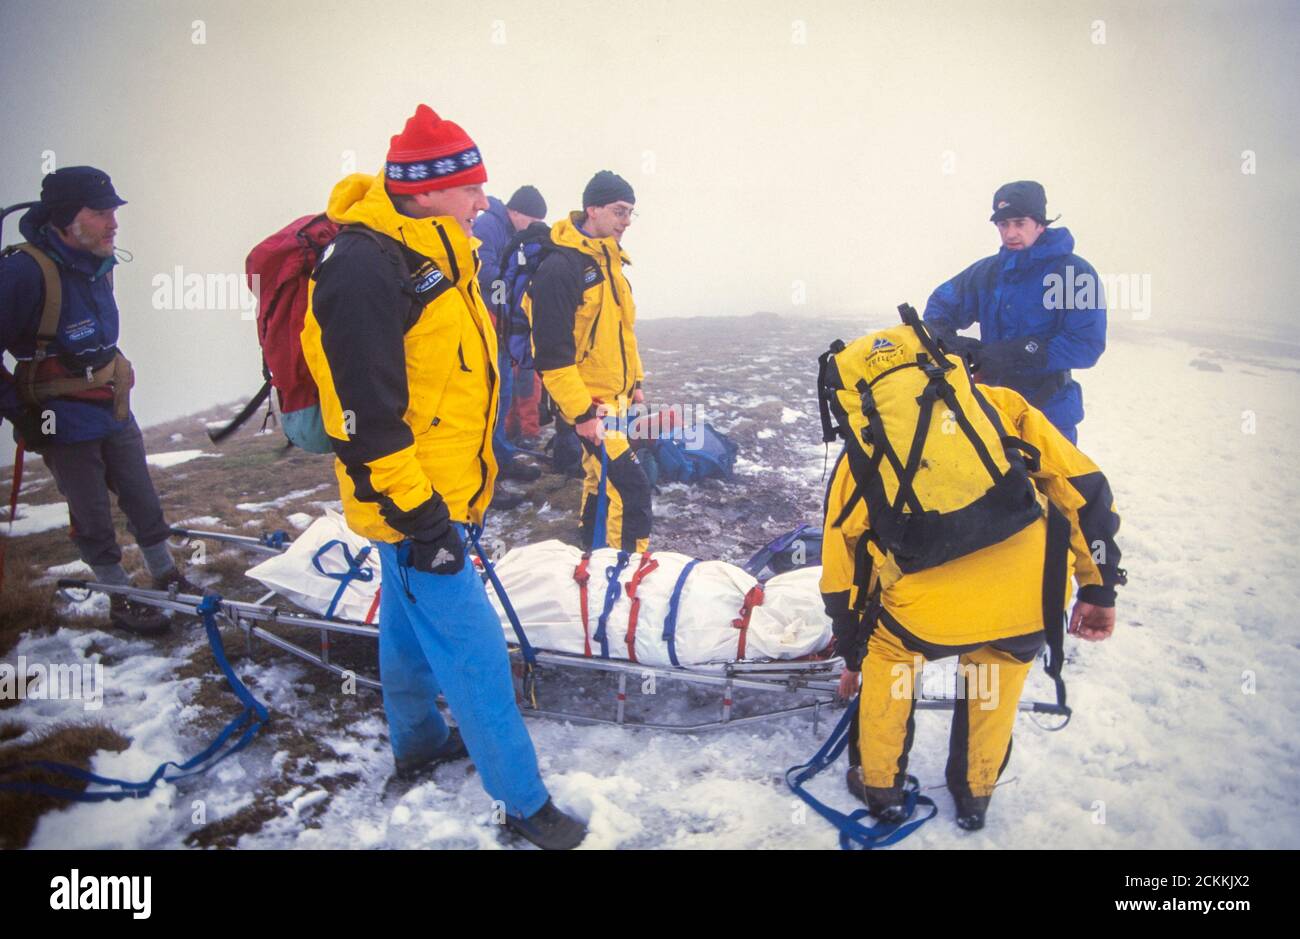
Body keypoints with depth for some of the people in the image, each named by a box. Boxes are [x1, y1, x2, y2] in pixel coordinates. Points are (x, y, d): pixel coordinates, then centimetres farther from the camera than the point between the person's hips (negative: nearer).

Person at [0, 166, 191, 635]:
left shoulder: (98, 264, 1)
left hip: (116, 412, 7)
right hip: (66, 427, -6)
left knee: (143, 501, 16)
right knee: (93, 519, 8)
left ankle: (166, 577, 33)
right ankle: (122, 601, 23)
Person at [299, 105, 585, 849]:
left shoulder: (436, 252, 8)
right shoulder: (365, 265, -24)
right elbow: (367, 413, -26)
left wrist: (472, 475, 23)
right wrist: (415, 515, -23)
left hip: (444, 489, 10)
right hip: (414, 503, -10)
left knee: (413, 621, 24)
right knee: (474, 650, -2)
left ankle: (418, 740, 44)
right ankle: (526, 804, 12)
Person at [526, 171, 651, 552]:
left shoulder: (609, 259, 11)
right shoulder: (561, 266, -18)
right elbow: (552, 350, -21)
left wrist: (634, 381, 21)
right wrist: (581, 412, -21)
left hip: (614, 395, 9)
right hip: (588, 400, -9)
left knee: (601, 479, 18)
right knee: (630, 486, -10)